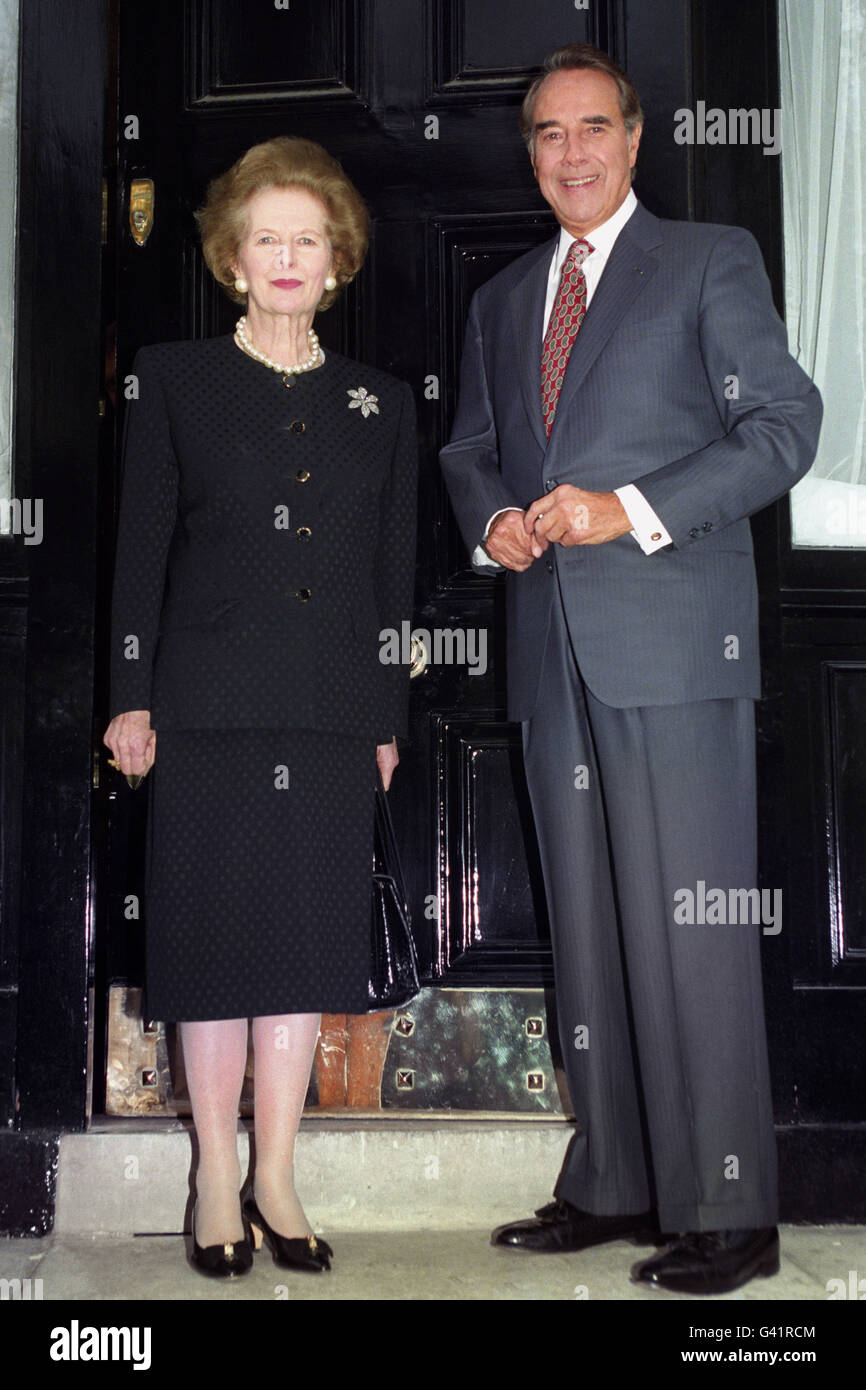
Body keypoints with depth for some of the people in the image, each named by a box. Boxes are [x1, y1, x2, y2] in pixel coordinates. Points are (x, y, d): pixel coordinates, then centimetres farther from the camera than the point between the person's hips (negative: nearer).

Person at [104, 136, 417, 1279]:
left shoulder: (381, 403, 12)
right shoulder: (173, 380, 6)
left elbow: (393, 573, 12)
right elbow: (141, 547, 2)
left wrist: (388, 717, 7)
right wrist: (134, 697, -4)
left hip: (333, 712, 2)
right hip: (211, 703, -2)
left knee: (309, 936, 5)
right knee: (213, 931, 2)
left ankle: (275, 1176, 18)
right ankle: (217, 1180, 16)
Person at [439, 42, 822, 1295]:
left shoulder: (711, 260, 6)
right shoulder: (502, 300, 23)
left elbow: (785, 423, -2)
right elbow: (471, 446, 27)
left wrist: (634, 512, -13)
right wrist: (490, 518, 3)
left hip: (672, 636, -5)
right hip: (553, 645, 6)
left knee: (692, 925, -7)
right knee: (586, 923, 8)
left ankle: (728, 1212, 2)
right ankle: (612, 1184, 18)